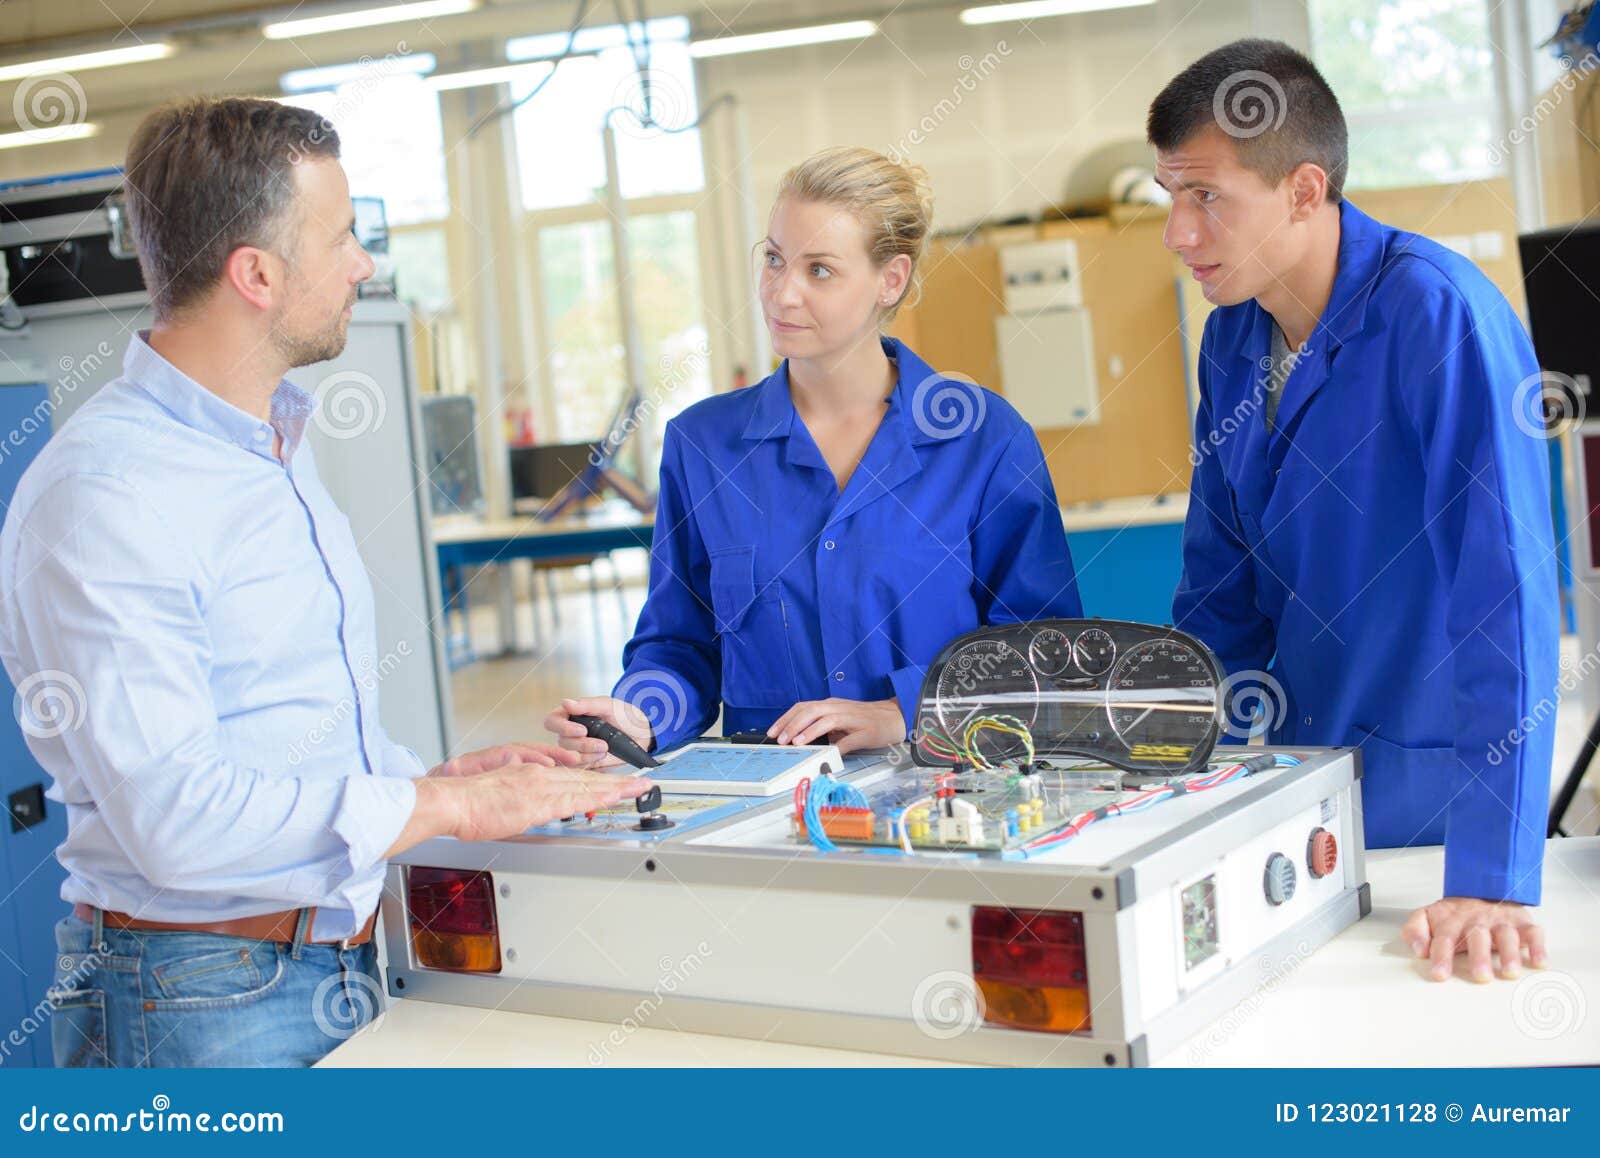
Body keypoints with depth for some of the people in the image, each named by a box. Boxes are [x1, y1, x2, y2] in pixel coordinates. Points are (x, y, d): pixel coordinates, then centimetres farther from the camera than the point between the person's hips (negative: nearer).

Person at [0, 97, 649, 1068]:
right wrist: (451, 807, -19)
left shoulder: (281, 448, 12)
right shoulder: (104, 497, -19)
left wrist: (431, 774, 4)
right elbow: (176, 815, -26)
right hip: (204, 1009, -8)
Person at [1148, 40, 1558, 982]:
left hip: (1439, 805, -6)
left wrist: (1490, 880, -31)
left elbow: (1506, 592, -27)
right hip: (1298, 794, 6)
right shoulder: (1234, 339, 1)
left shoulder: (1438, 316, -21)